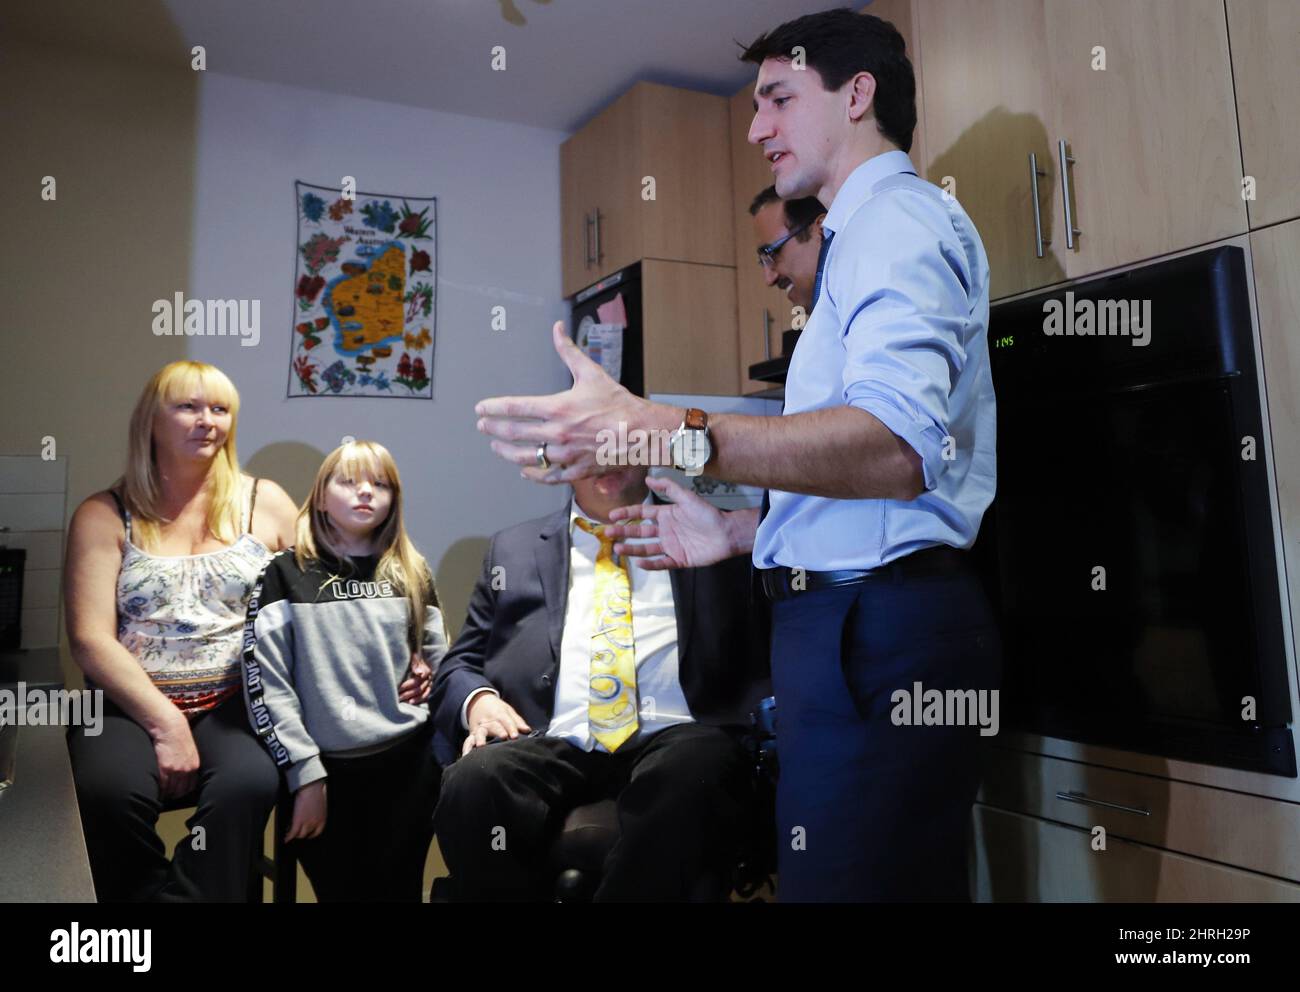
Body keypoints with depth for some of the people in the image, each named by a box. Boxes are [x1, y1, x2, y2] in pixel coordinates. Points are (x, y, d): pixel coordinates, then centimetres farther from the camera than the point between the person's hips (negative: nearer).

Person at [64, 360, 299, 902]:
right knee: (109, 791, -29)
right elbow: (90, 639, -3)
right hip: (132, 703, 1)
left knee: (247, 783, -31)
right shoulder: (104, 515, 6)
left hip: (238, 700, 0)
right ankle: (144, 891, -5)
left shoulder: (265, 502, 8)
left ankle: (193, 891, -10)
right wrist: (164, 721, -14)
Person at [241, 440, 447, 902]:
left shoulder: (412, 574, 8)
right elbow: (264, 681, -7)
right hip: (328, 764, -2)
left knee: (400, 888, 9)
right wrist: (304, 774, -10)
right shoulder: (286, 574, -2)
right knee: (341, 889, 6)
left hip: (409, 760, 2)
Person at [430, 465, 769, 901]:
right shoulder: (512, 550, 21)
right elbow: (461, 664, 21)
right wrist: (478, 699, -1)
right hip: (551, 747, 2)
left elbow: (768, 652, 11)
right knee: (472, 783, -29)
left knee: (691, 783, -35)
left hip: (672, 740, -1)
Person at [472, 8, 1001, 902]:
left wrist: (660, 432, -33)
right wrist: (739, 534, 17)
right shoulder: (873, 230, 25)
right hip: (860, 621, 10)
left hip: (879, 629, -10)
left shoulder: (899, 216, -7)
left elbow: (897, 447, -26)